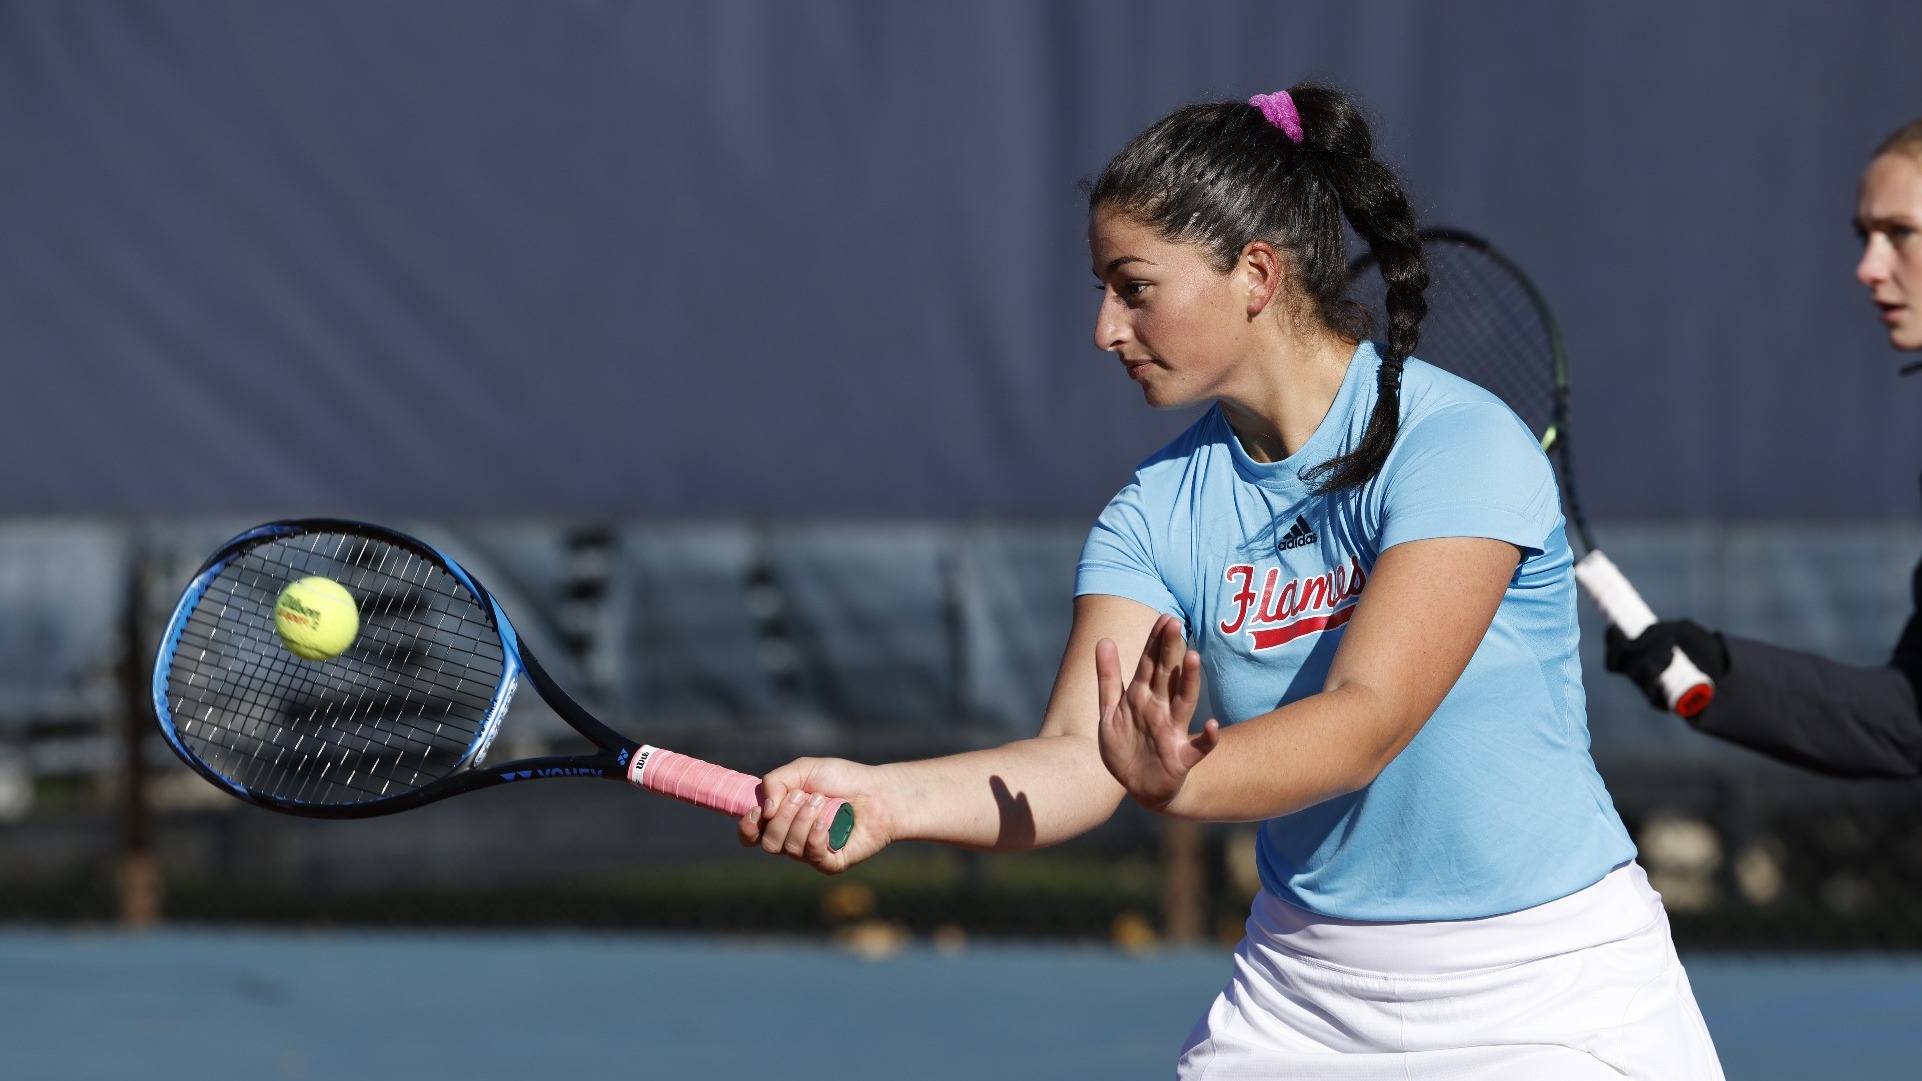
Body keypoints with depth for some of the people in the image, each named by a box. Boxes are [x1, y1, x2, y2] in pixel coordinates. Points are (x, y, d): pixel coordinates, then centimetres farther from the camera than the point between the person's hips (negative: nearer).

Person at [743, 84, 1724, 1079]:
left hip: (1549, 992, -5)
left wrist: (1177, 781, -46)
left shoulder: (1461, 446, -17)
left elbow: (1369, 720, -29)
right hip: (1303, 990, 5)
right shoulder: (1160, 508, -1)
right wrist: (889, 798, -32)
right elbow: (1077, 755, -13)